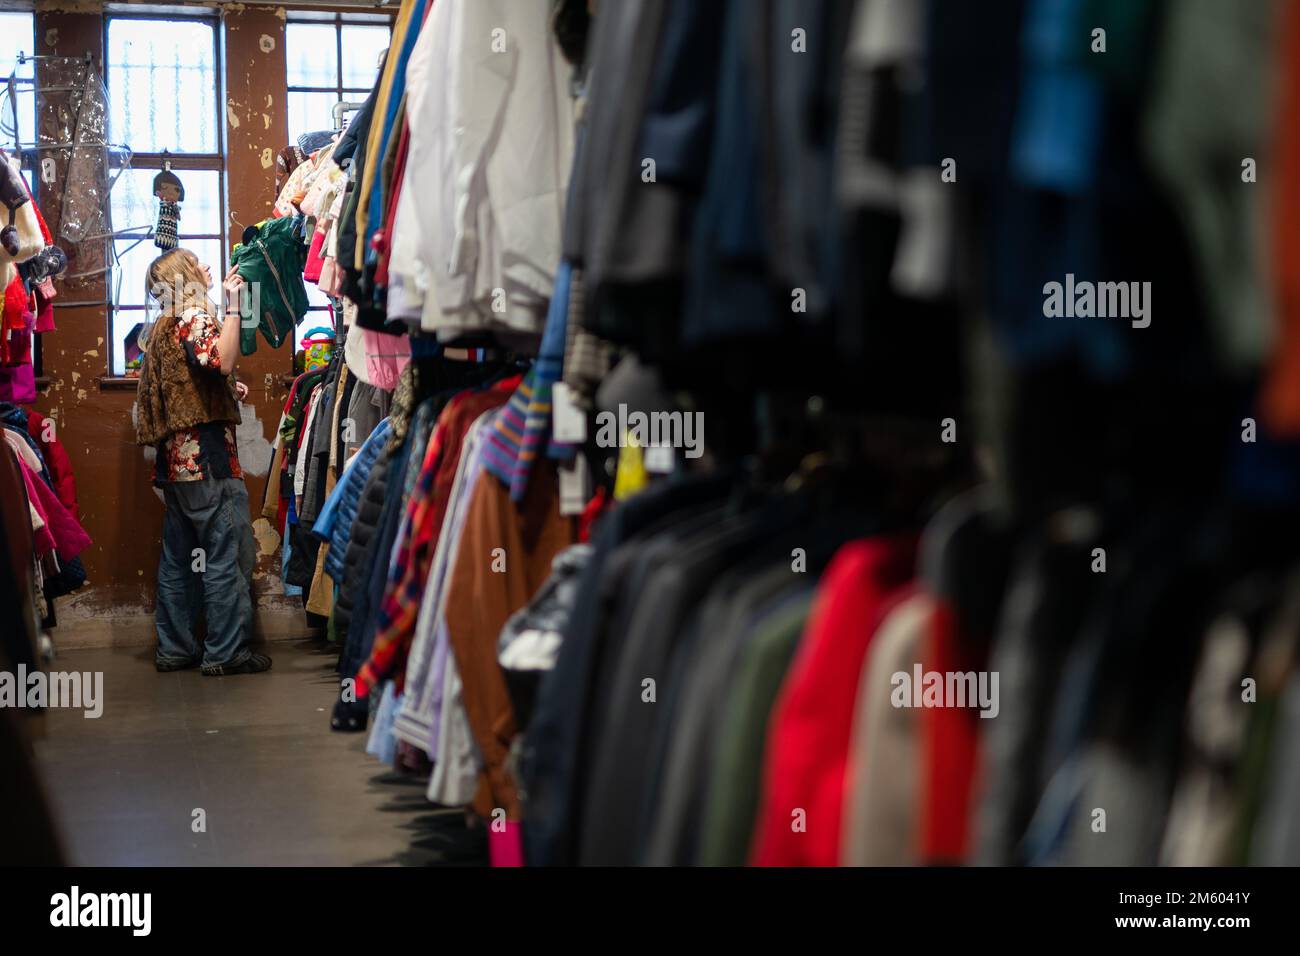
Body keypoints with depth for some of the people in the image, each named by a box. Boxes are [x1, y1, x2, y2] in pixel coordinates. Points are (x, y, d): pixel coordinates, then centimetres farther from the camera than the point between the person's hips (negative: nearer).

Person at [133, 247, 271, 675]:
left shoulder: (164, 326, 19)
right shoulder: (194, 317, -8)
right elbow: (221, 360, -28)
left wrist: (228, 390, 16)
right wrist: (233, 305, -23)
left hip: (176, 458, 9)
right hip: (207, 453, -9)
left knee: (178, 557, 12)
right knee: (225, 555, -5)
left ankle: (174, 648, 16)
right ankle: (226, 652, -3)